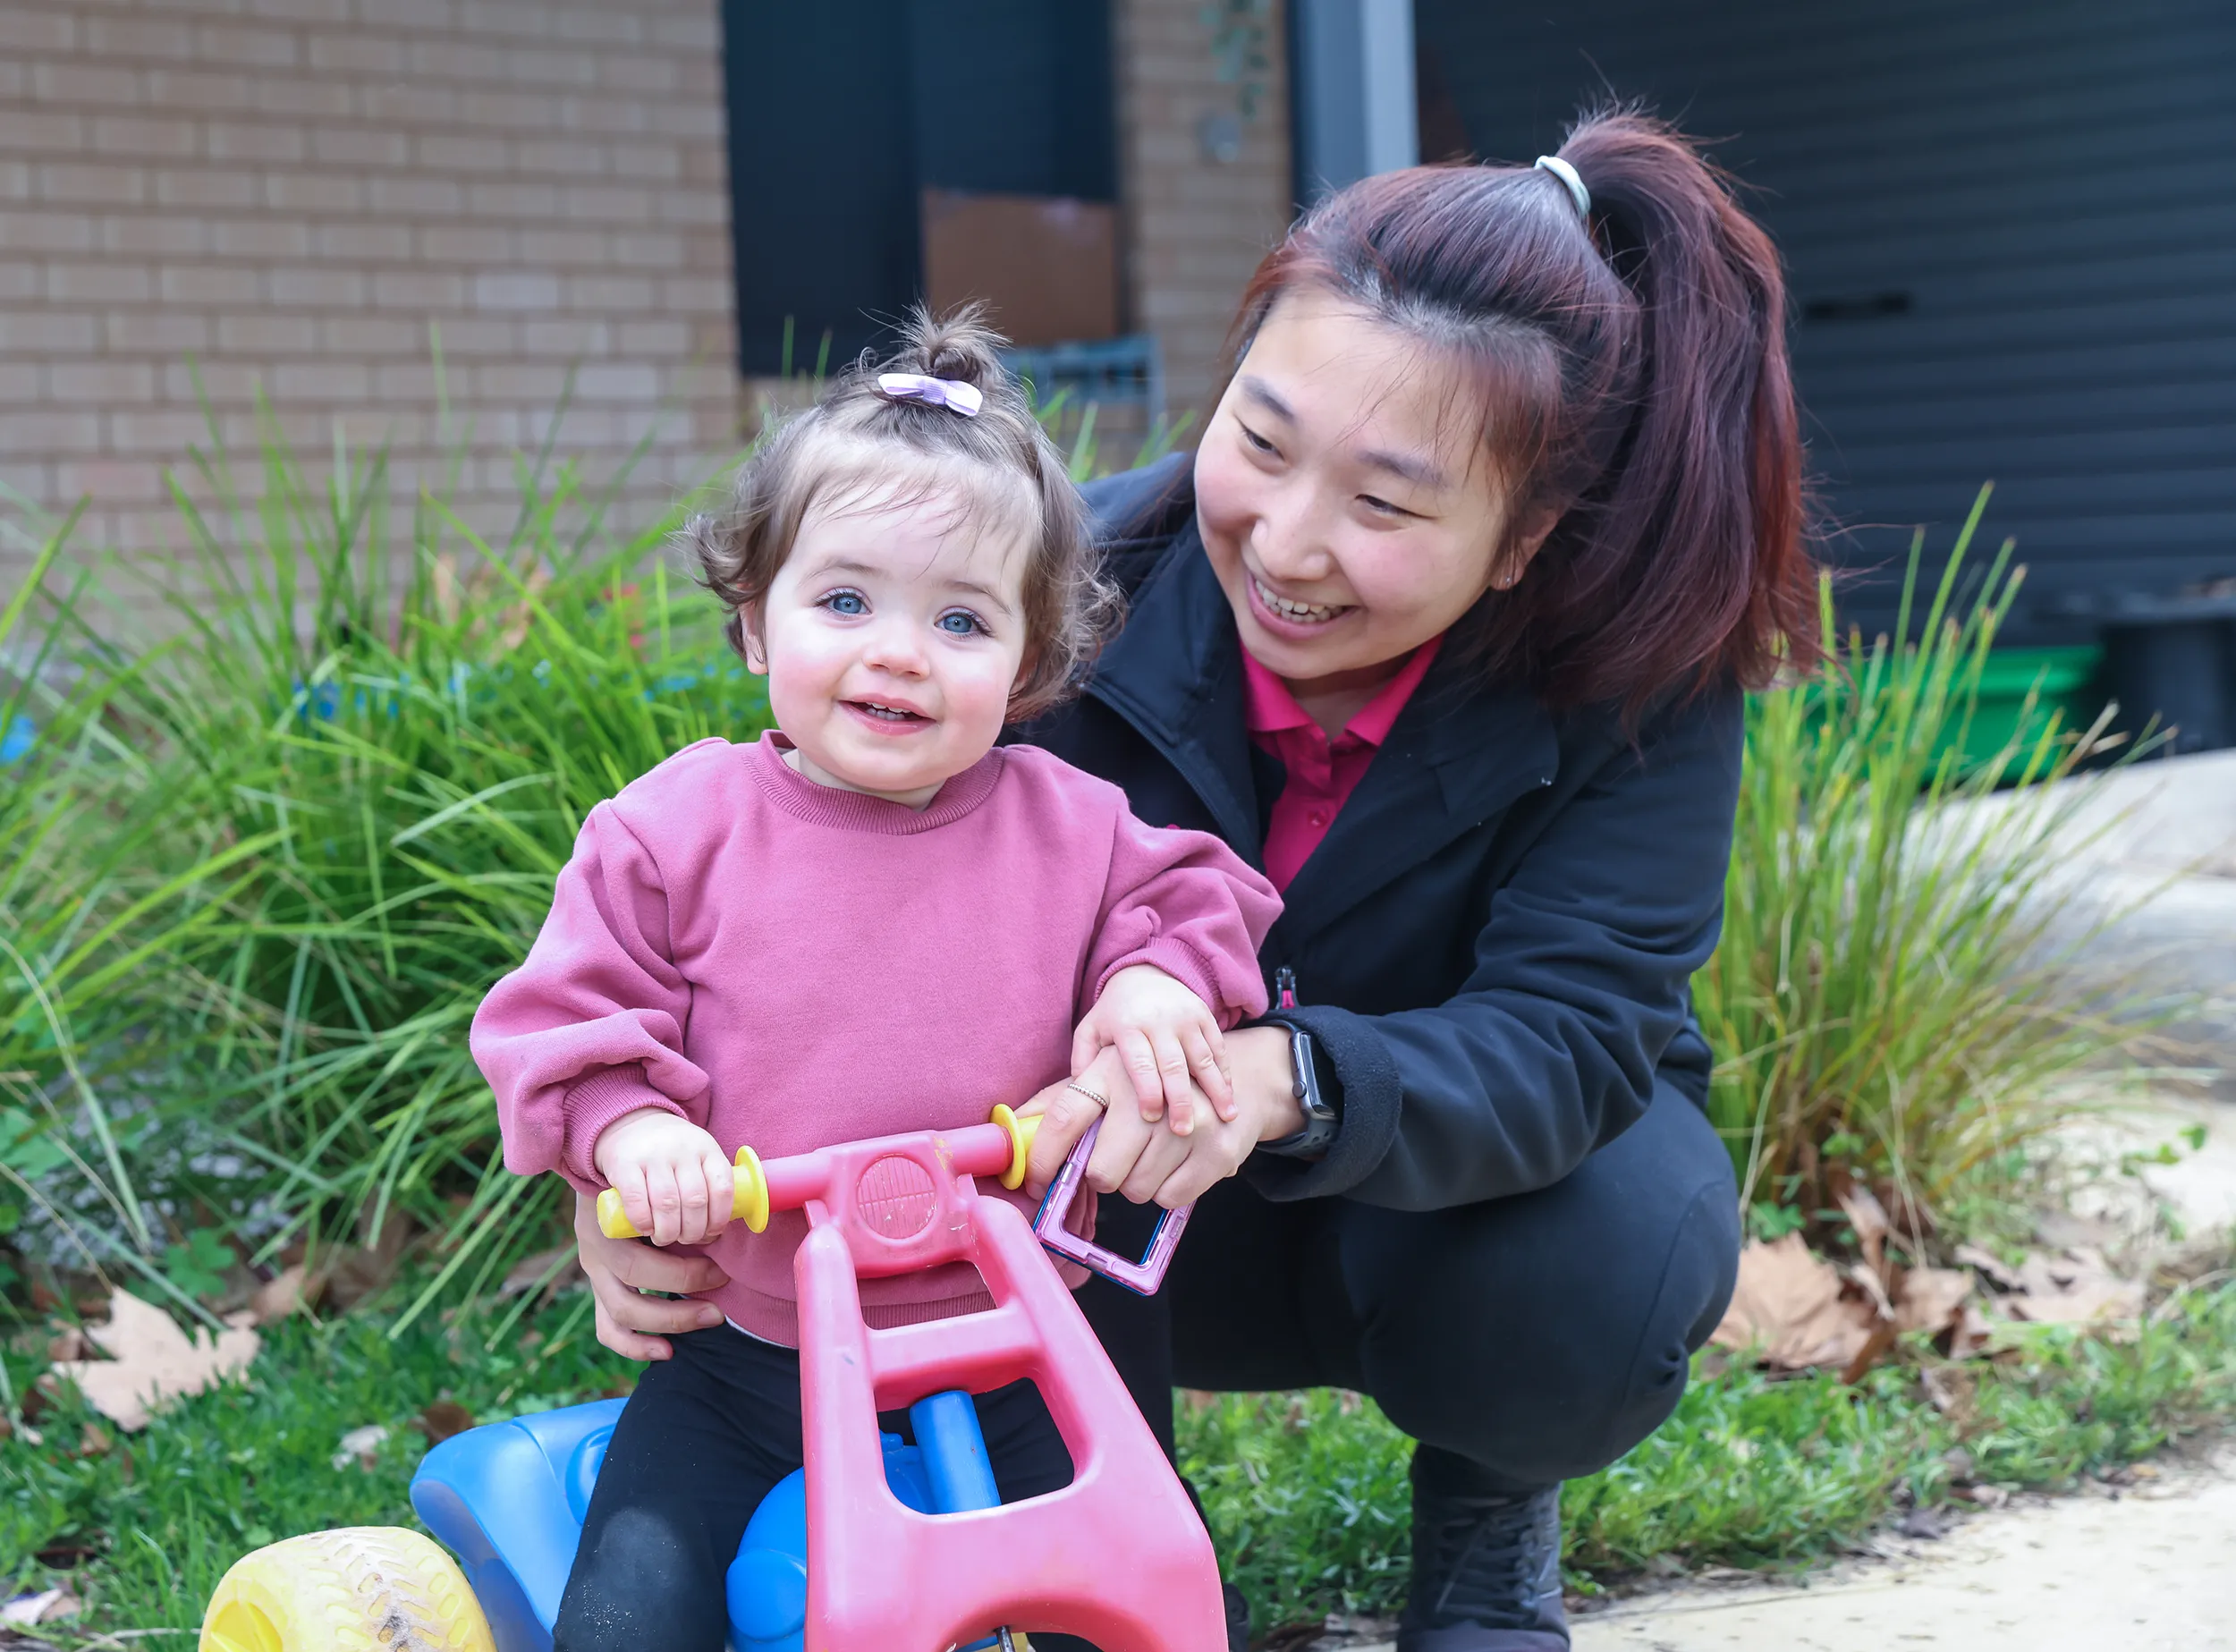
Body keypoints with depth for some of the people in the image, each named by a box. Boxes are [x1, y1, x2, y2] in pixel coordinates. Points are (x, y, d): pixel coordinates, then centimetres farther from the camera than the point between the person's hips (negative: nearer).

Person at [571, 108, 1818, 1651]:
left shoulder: (1637, 665, -26)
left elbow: (1567, 1038, -33)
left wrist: (1283, 1076, -55)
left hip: (1498, 1164, 0)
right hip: (1172, 1238, 1)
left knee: (1603, 1263, -35)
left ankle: (1489, 1522, 2)